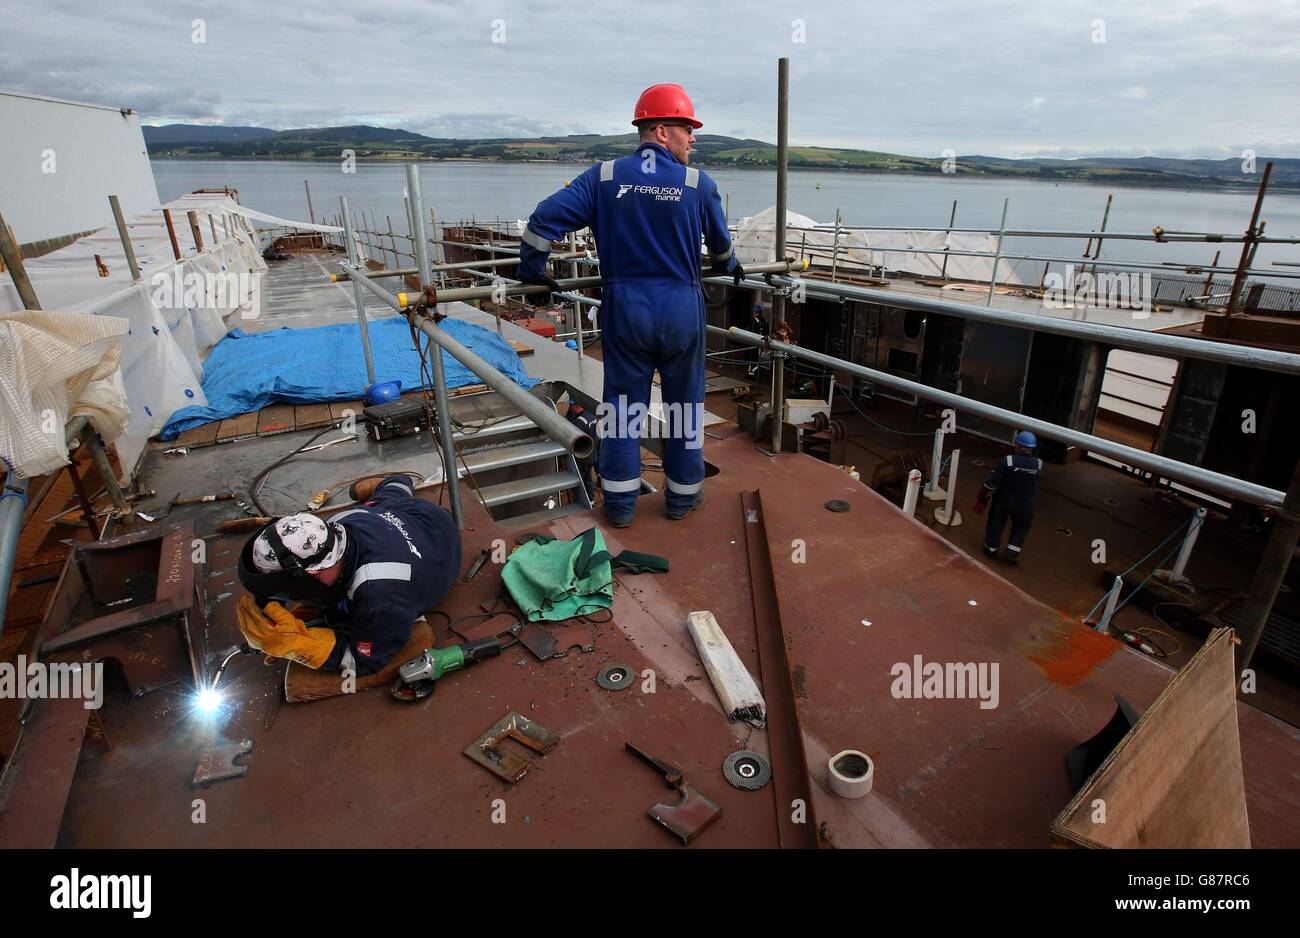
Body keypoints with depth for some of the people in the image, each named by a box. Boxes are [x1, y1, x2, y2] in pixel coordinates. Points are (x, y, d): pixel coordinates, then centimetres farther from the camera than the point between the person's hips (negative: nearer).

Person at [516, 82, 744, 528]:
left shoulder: (604, 176, 1)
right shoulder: (699, 183, -1)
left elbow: (545, 217, -5)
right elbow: (720, 242, 14)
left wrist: (532, 269, 9)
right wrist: (727, 267, 36)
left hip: (624, 308, 1)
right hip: (681, 309, -1)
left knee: (622, 402, 10)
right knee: (685, 402, 12)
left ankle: (619, 503, 17)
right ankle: (682, 496, 24)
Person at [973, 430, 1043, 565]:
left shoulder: (1007, 461, -21)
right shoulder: (1038, 464, -12)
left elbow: (991, 482, -18)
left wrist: (982, 499, -9)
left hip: (1004, 500, -2)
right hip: (1026, 504, 2)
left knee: (996, 523, 19)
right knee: (1021, 525, 25)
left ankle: (991, 548, 34)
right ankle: (1013, 551, 19)